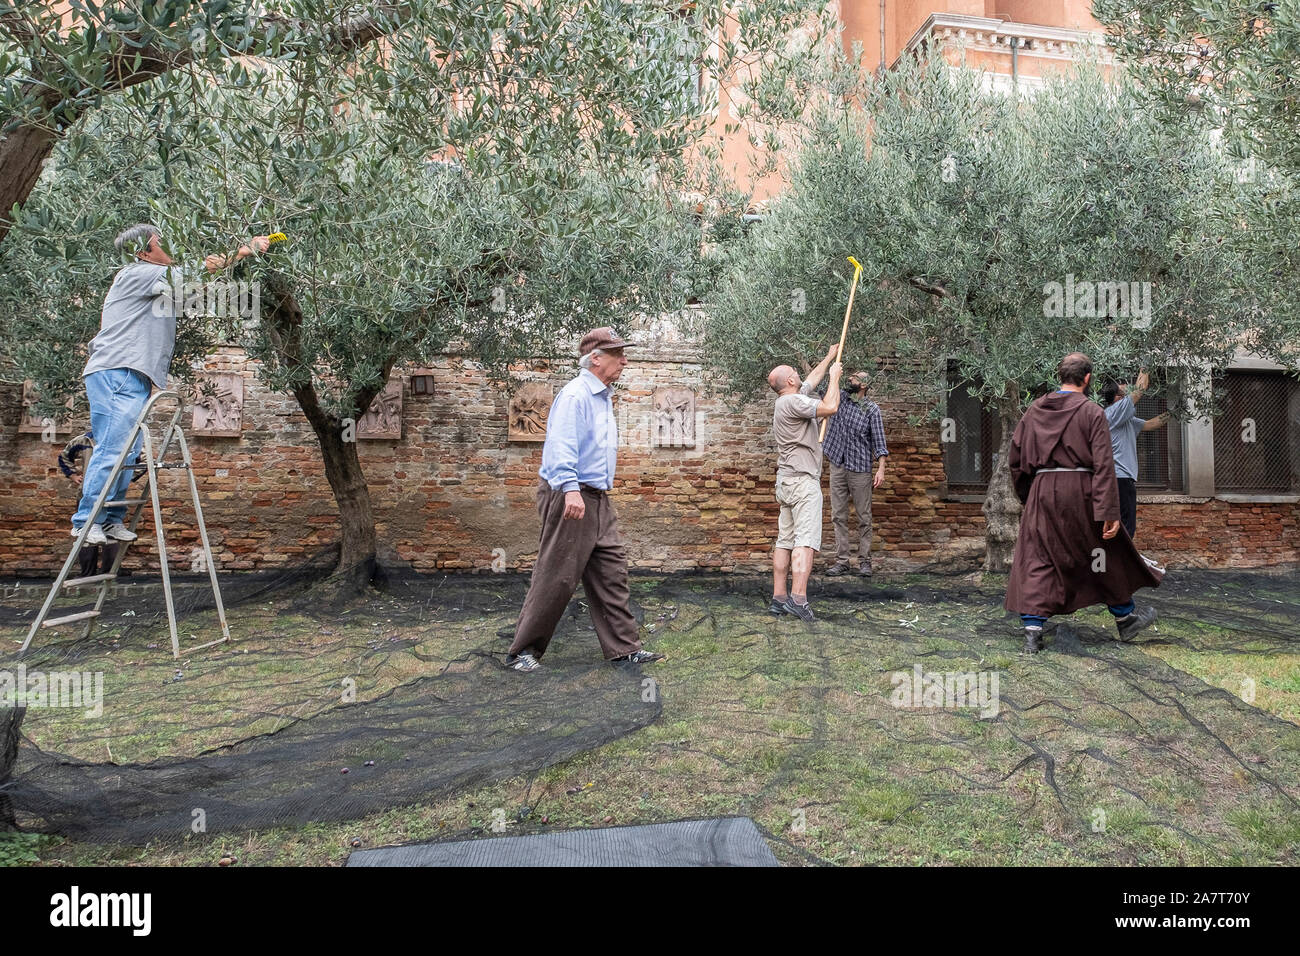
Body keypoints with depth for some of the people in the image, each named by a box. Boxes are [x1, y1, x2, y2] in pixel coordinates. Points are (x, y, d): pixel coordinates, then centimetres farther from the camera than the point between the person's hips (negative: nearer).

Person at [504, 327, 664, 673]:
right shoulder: (575, 395, -14)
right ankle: (523, 650, 9)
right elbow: (561, 444, -27)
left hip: (597, 499, 10)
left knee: (612, 572, 9)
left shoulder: (604, 396, 17)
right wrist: (571, 489, -37)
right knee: (556, 577, -4)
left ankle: (623, 647, 16)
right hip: (569, 497, -10)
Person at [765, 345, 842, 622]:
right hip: (803, 480, -10)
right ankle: (798, 599, -22)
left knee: (785, 541, 6)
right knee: (805, 540, -14)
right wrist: (835, 376, -3)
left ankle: (779, 598, 6)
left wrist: (829, 357, 44)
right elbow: (830, 407, -17)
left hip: (787, 481, 10)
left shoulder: (792, 399, 18)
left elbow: (813, 378, 33)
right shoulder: (792, 402, -12)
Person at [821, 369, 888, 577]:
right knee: (838, 516, 4)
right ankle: (842, 561, 8)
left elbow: (879, 440, -7)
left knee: (864, 517, 2)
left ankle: (864, 560, 9)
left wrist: (881, 468, -17)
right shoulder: (839, 398, 9)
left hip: (860, 469, -4)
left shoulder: (872, 409, -3)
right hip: (837, 466, 4)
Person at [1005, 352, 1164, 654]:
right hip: (1080, 492, -2)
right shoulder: (1092, 412, -5)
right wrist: (1109, 512, -13)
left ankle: (1032, 632, -2)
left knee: (1037, 561, 5)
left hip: (1042, 492, 3)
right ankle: (1125, 618, 34)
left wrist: (1026, 496, 23)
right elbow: (1103, 465, -11)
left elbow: (1015, 459, 10)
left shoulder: (1034, 411, 7)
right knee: (1107, 554, 17)